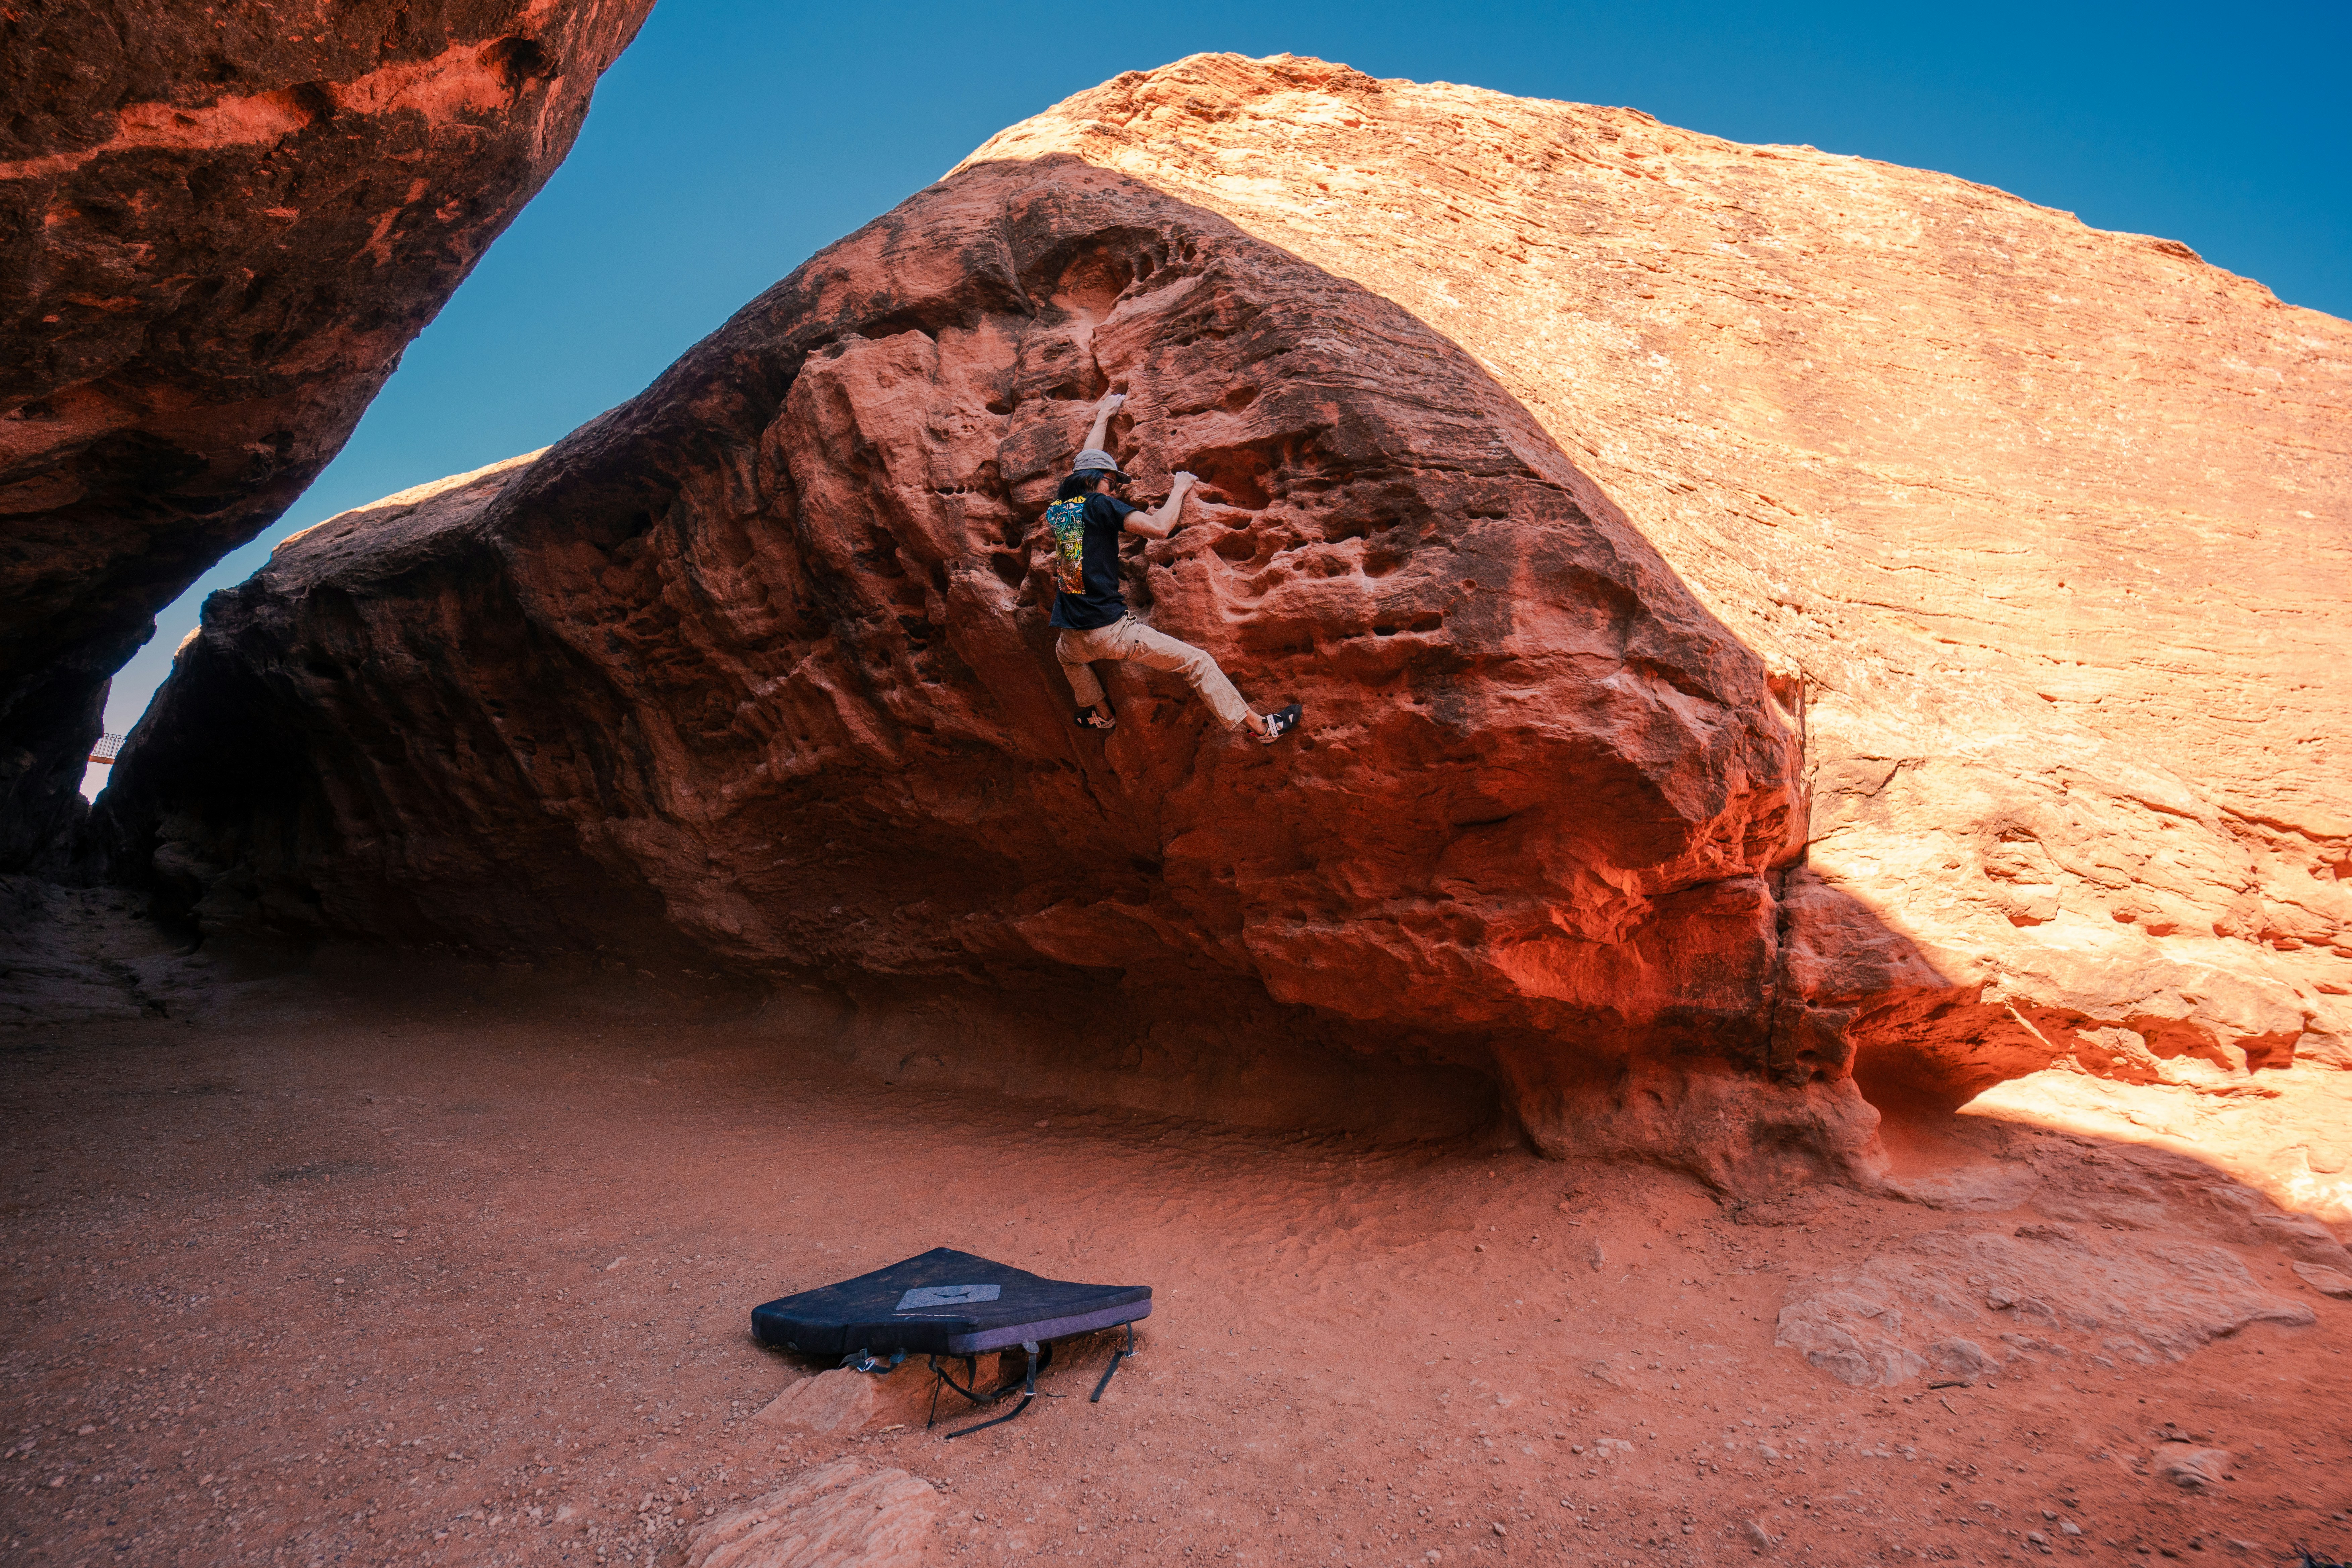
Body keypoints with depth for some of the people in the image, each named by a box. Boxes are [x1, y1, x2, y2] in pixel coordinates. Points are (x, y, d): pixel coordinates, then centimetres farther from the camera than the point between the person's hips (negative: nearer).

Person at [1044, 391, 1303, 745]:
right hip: (1110, 628, -7)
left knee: (1066, 652, 44)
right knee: (1197, 662, -1)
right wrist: (1178, 490, 1)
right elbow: (1159, 527, -17)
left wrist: (1102, 418, 46)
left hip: (1076, 639, 7)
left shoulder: (1057, 507, 14)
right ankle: (1259, 726, 1)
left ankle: (1101, 715, 50)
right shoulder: (1098, 505, -6)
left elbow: (1086, 462, 32)